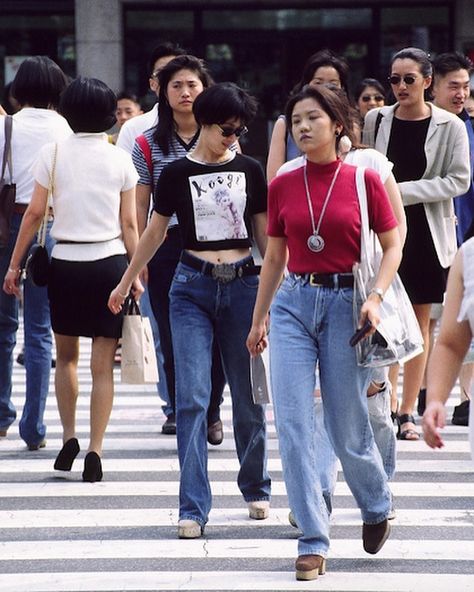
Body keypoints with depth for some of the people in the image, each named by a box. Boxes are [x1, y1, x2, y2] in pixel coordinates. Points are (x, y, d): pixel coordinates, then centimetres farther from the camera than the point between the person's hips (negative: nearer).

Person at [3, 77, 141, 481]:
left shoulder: (53, 153, -1)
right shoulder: (120, 159, 1)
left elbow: (35, 213, -2)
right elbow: (129, 224, 2)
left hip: (65, 263, 0)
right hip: (110, 262, 0)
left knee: (66, 356, 19)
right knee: (103, 365, 2)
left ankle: (69, 437, 11)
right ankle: (94, 452, -4)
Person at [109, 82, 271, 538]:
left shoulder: (249, 171, 6)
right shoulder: (177, 174, 1)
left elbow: (264, 232, 12)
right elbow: (155, 232, 11)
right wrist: (125, 282, 16)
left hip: (243, 285, 2)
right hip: (193, 287, -2)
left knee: (248, 396, 9)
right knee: (192, 397, -10)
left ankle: (256, 489, 29)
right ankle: (193, 508, -10)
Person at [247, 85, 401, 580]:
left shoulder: (364, 180, -4)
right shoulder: (282, 187, 5)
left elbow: (392, 246, 1)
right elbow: (274, 257, 13)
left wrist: (376, 296, -14)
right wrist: (258, 320, 15)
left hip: (345, 303, -3)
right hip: (293, 303, 3)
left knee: (348, 429, 5)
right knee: (293, 427, -5)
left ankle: (377, 509, 35)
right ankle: (313, 541, 2)